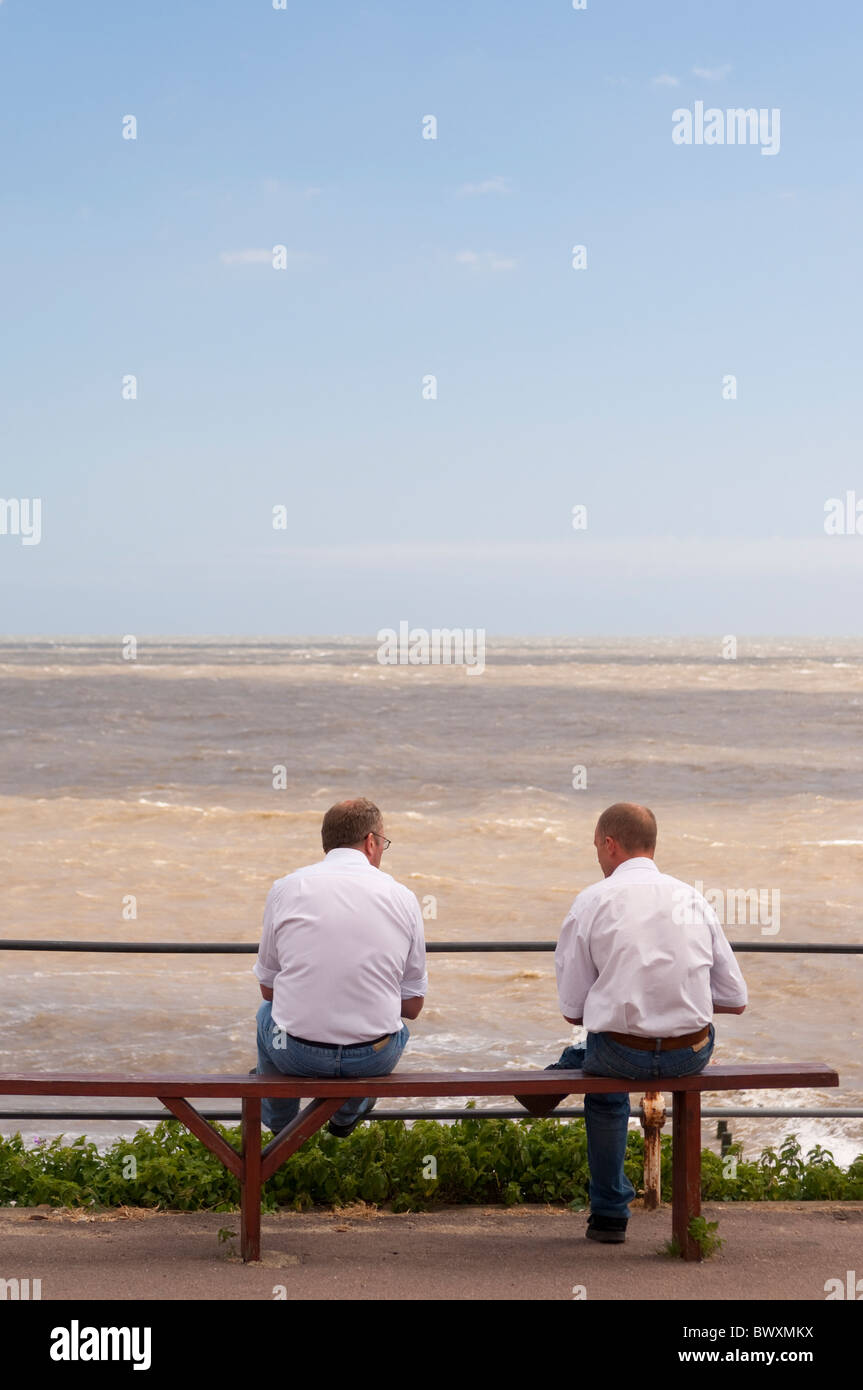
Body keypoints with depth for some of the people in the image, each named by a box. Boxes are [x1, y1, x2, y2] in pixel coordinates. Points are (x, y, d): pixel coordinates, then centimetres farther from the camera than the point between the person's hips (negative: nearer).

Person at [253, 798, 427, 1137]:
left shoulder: (286, 887, -3)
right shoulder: (402, 897, -2)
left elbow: (268, 987, 6)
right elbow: (413, 1005, 4)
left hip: (297, 1054, 0)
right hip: (374, 1058, 0)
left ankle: (277, 1121, 53)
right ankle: (348, 1114, 53)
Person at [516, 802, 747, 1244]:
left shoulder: (592, 902, -5)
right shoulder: (694, 900, 4)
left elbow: (573, 1011, -2)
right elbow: (735, 1000, 6)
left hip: (623, 1054, -3)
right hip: (692, 1055, 3)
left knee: (605, 1087, 33)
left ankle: (610, 1213, 44)